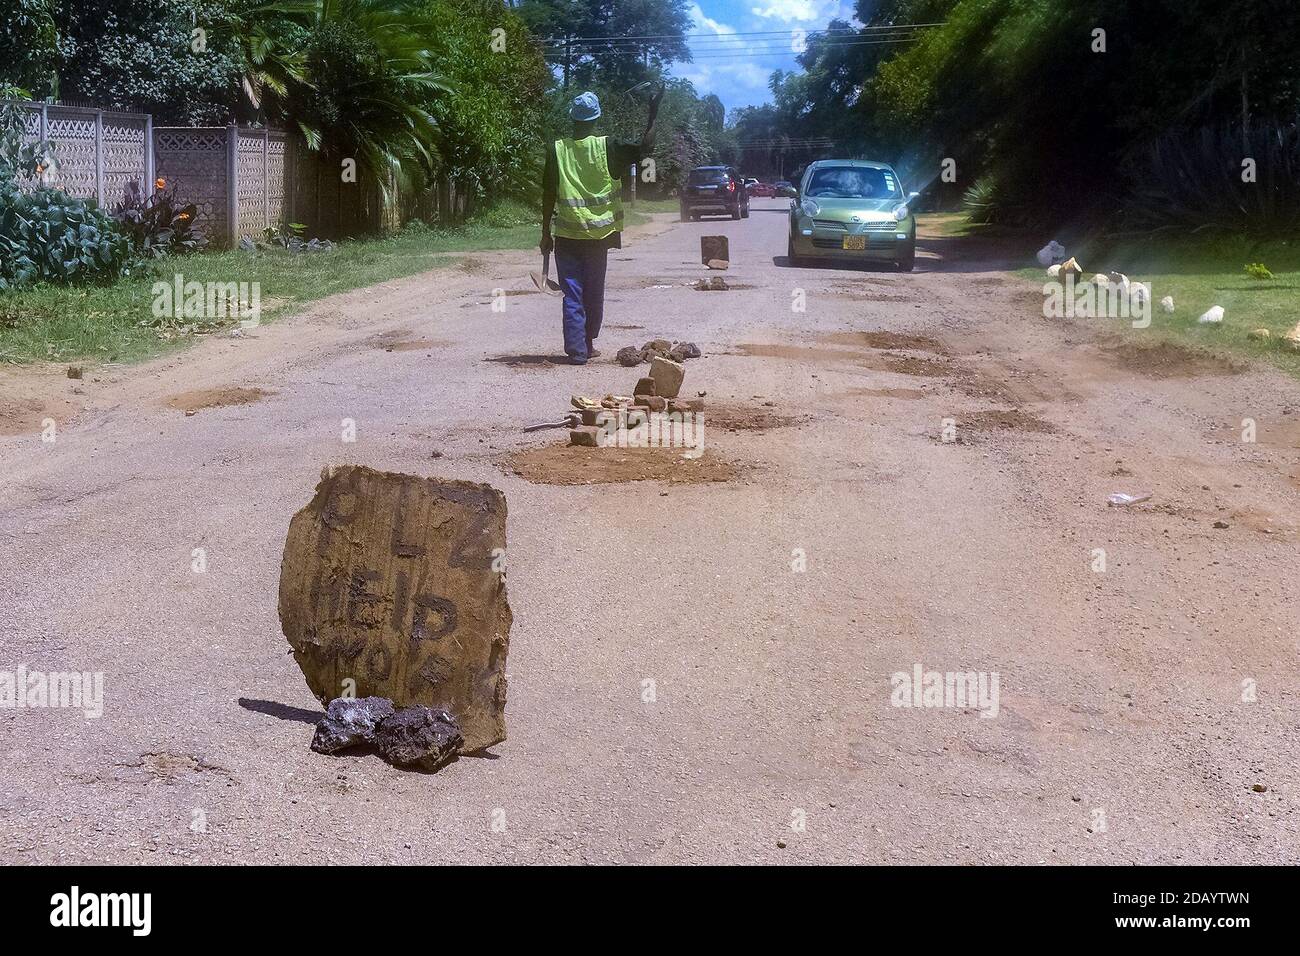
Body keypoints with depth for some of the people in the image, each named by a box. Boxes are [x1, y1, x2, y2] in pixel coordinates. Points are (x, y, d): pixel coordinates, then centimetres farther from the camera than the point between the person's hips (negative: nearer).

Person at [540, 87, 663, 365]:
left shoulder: (557, 150, -4)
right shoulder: (607, 148, -7)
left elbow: (549, 195, -3)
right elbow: (644, 148, -9)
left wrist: (546, 233, 4)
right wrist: (653, 115, -1)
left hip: (567, 236, -1)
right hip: (598, 234, 1)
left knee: (572, 295, 1)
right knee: (594, 294, 15)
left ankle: (577, 349, -6)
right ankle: (588, 344, 26)